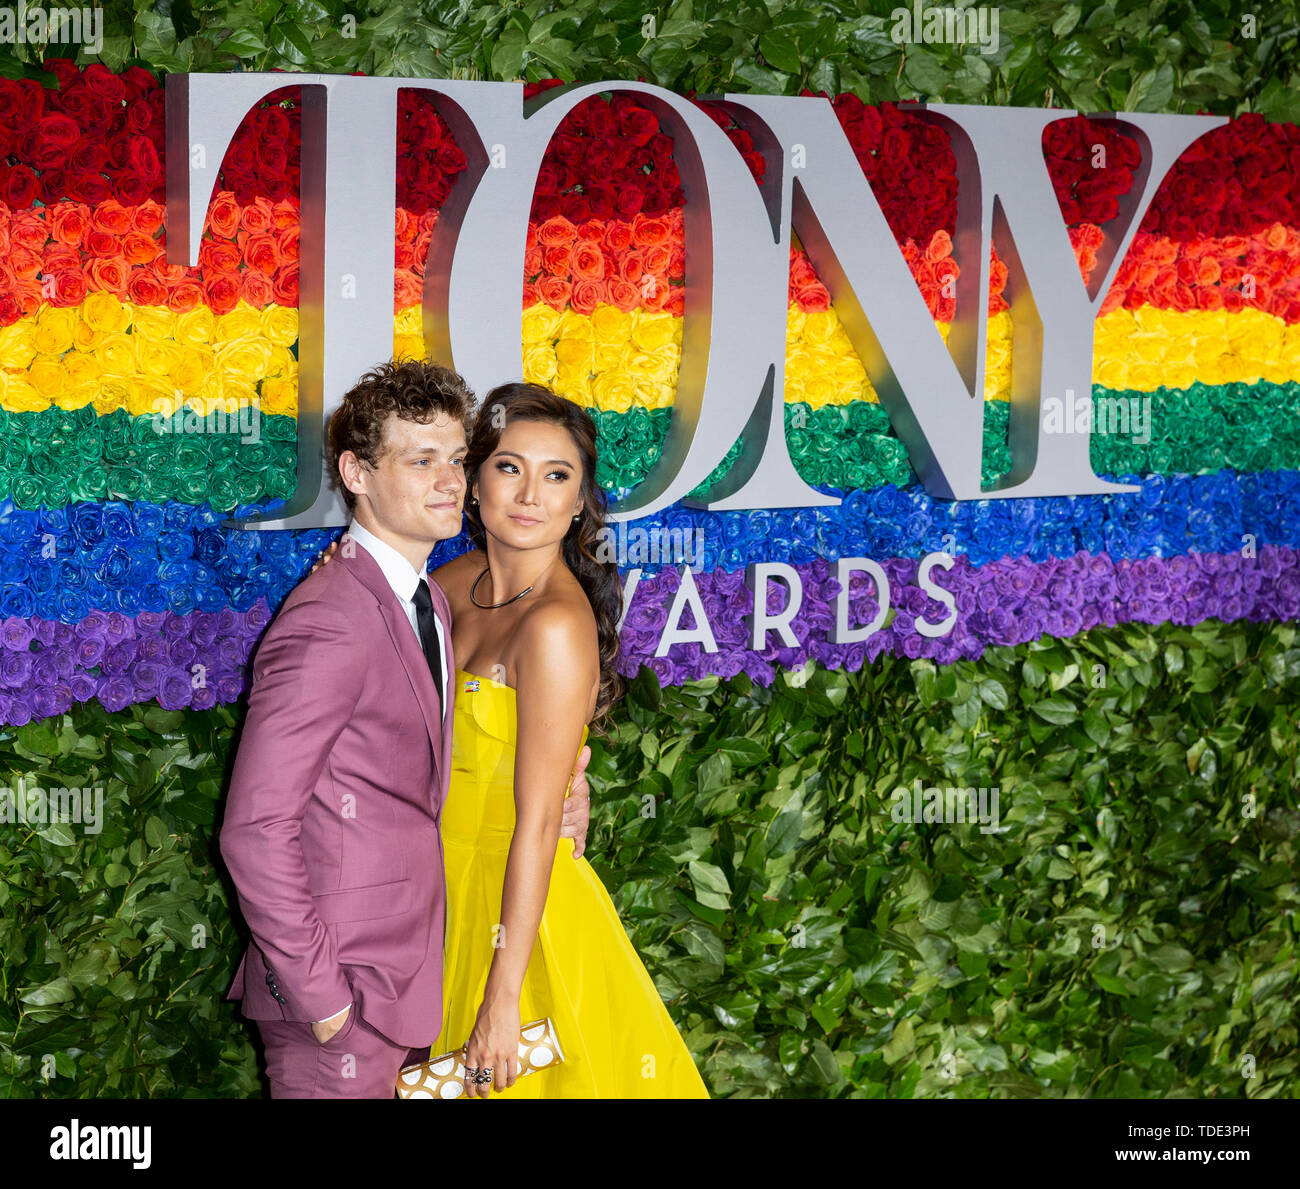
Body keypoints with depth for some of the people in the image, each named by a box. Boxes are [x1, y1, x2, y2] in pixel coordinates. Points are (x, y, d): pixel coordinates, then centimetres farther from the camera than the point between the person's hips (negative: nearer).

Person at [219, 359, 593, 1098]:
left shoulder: (430, 602, 10)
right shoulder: (328, 626, -20)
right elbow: (257, 833, -22)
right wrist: (320, 995, -19)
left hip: (406, 973, 9)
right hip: (344, 996, -9)